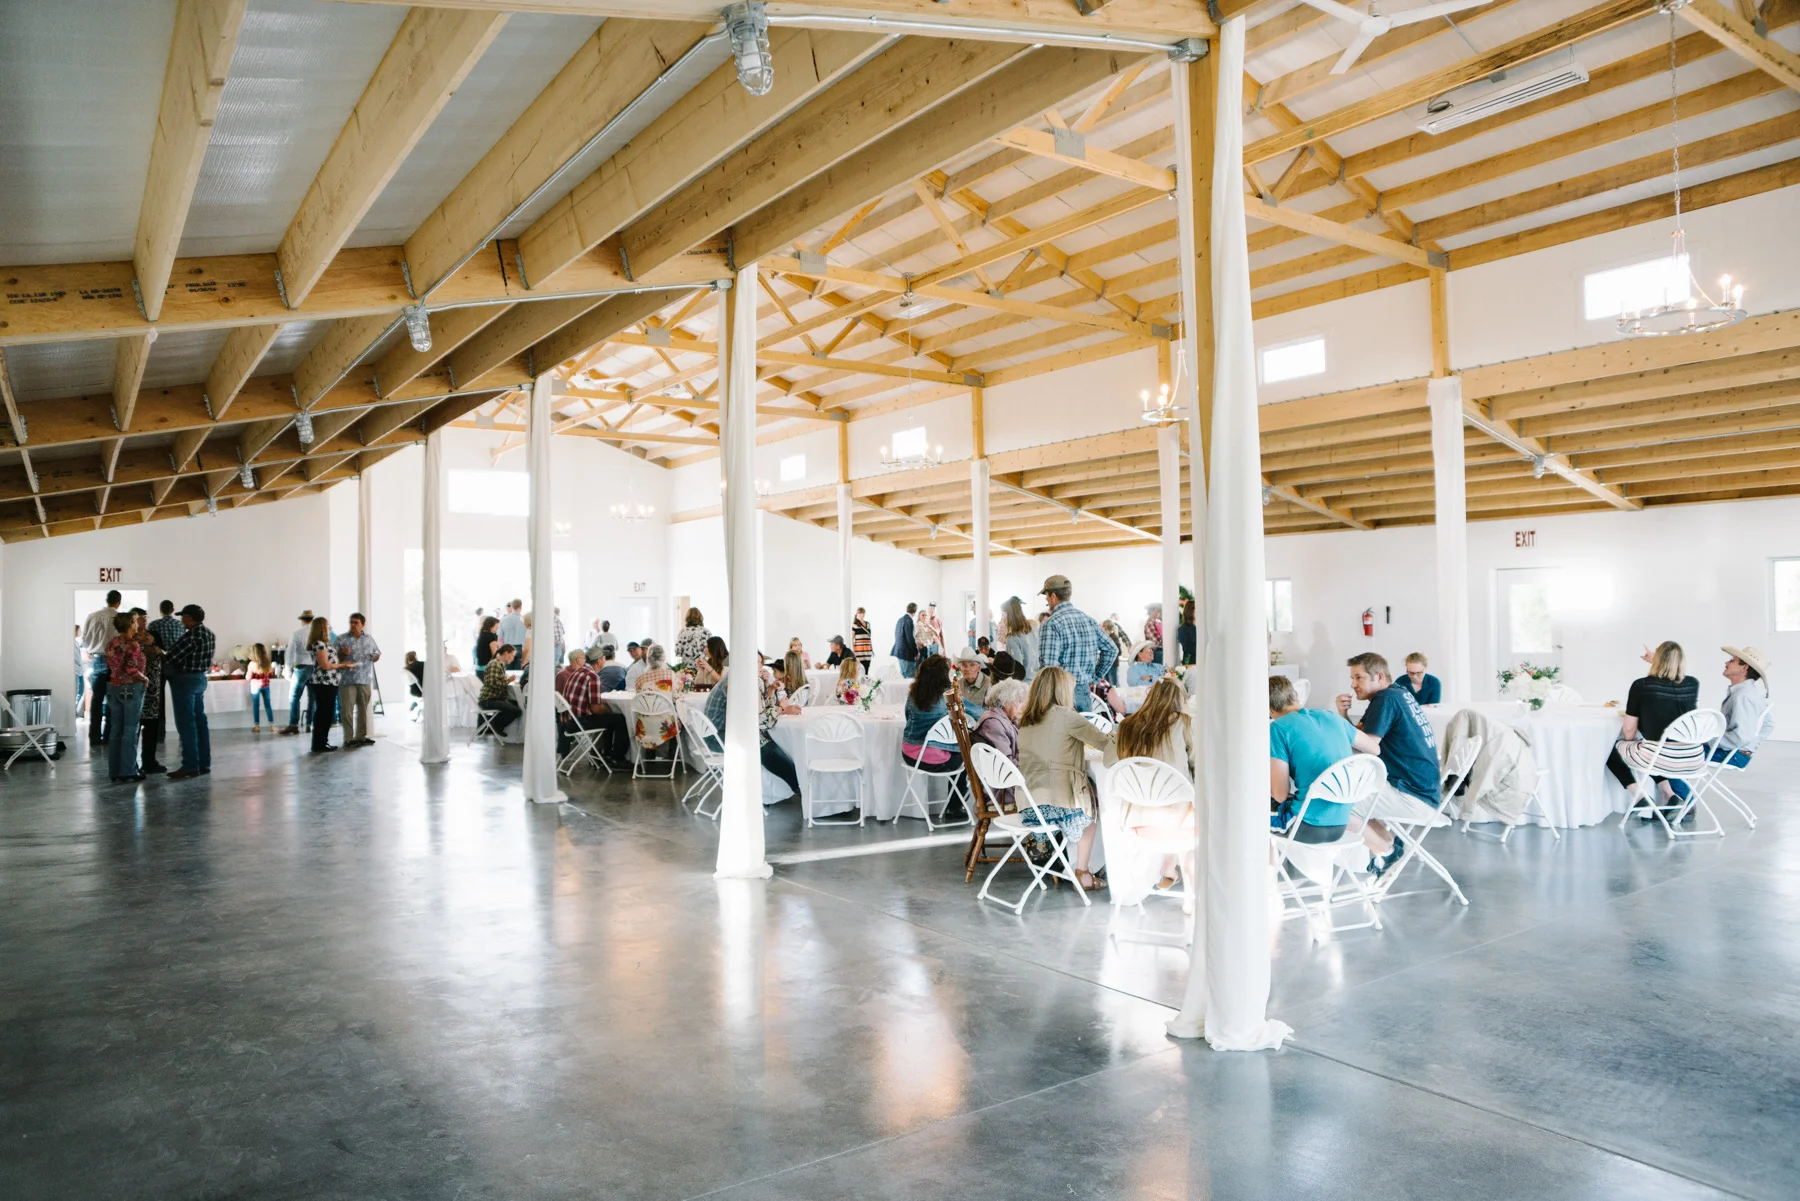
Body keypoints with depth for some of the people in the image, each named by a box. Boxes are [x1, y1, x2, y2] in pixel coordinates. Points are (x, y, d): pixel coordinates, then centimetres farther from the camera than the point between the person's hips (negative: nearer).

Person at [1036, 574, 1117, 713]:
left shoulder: (1050, 624, -13)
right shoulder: (1089, 620, 8)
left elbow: (1047, 664, -21)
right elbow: (1112, 650, 13)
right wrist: (1095, 677, 15)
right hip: (1084, 691, 7)